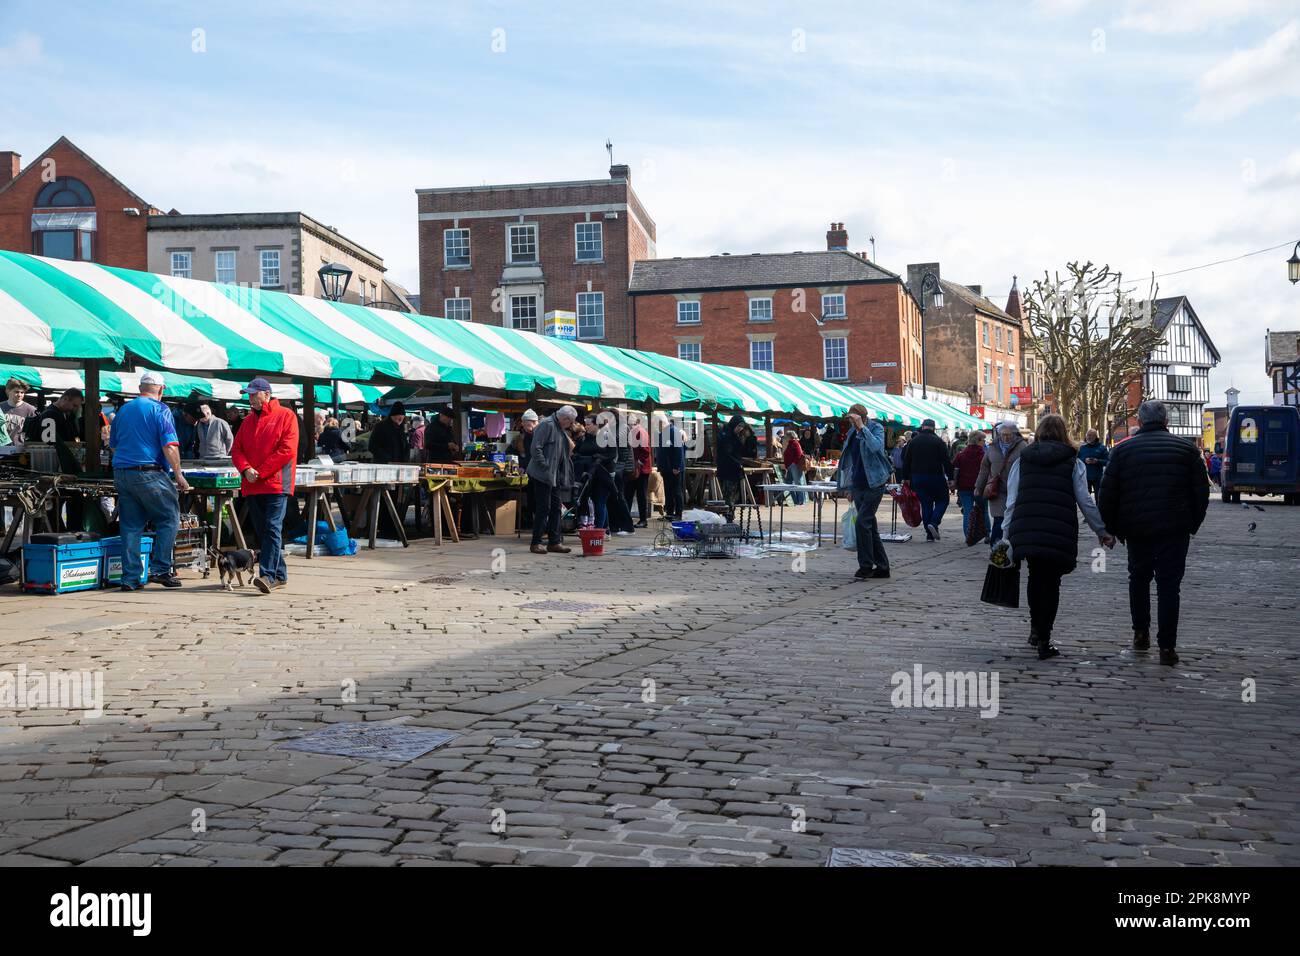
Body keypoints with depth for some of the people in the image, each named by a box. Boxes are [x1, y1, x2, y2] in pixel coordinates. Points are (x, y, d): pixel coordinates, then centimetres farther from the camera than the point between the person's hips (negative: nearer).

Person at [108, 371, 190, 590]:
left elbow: (113, 445, 24)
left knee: (130, 527, 8)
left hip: (121, 474, 6)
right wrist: (178, 475, -7)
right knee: (169, 519, 5)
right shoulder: (160, 410, -5)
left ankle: (131, 578, 7)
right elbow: (169, 447, -13)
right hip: (149, 474, -6)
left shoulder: (123, 410, 16)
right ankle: (160, 569, -3)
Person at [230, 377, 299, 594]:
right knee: (262, 531, 8)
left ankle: (268, 575, -21)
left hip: (276, 483, -7)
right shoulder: (248, 421, 18)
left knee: (273, 528, -15)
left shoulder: (286, 416, -1)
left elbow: (287, 450, -10)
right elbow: (237, 449, 15)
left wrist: (261, 472, -11)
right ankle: (280, 575, 16)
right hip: (252, 486, 7)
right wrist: (246, 469, -6)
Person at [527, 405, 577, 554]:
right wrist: (545, 467, -20)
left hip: (555, 476, 10)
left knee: (557, 507, 10)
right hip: (543, 475, -10)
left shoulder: (561, 429, 16)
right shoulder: (547, 425, -13)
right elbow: (536, 448, -19)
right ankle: (536, 543, 0)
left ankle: (554, 542, 15)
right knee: (543, 508, -6)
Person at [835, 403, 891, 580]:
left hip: (873, 484, -7)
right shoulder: (852, 433, 12)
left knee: (862, 523, -16)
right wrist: (849, 488, 20)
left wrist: (862, 427, -28)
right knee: (870, 527, 9)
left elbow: (876, 446, -28)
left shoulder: (876, 428, -6)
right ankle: (882, 567, 16)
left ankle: (866, 566, -10)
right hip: (858, 486, 7)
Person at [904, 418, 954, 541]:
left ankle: (929, 534, 6)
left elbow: (906, 461, 9)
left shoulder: (913, 441, 7)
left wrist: (907, 478, 14)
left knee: (925, 504, 9)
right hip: (935, 476, -4)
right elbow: (946, 461, -9)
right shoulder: (938, 441, -5)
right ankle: (934, 523, -13)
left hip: (917, 478, 4)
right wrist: (950, 478, -5)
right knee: (942, 500, 11)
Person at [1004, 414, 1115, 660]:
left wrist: (1006, 534, 9)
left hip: (1026, 532, 2)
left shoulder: (1022, 460, 11)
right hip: (1059, 534, -2)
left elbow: (1011, 501, 7)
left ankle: (1036, 628, 26)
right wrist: (1102, 531, 10)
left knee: (1035, 577, 22)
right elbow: (1085, 501, 2)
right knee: (1051, 583, 7)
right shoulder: (1073, 462, 6)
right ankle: (1044, 640, 6)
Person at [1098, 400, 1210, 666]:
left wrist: (1113, 529, 9)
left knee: (1139, 578, 21)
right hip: (1175, 530, -1)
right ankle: (1167, 647, -1)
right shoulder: (1186, 448, 3)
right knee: (1169, 584, 2)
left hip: (1136, 529, 1)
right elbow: (1202, 491, 3)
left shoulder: (1122, 450, 2)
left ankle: (1141, 633, 22)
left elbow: (1106, 496, 0)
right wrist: (1192, 525, 12)